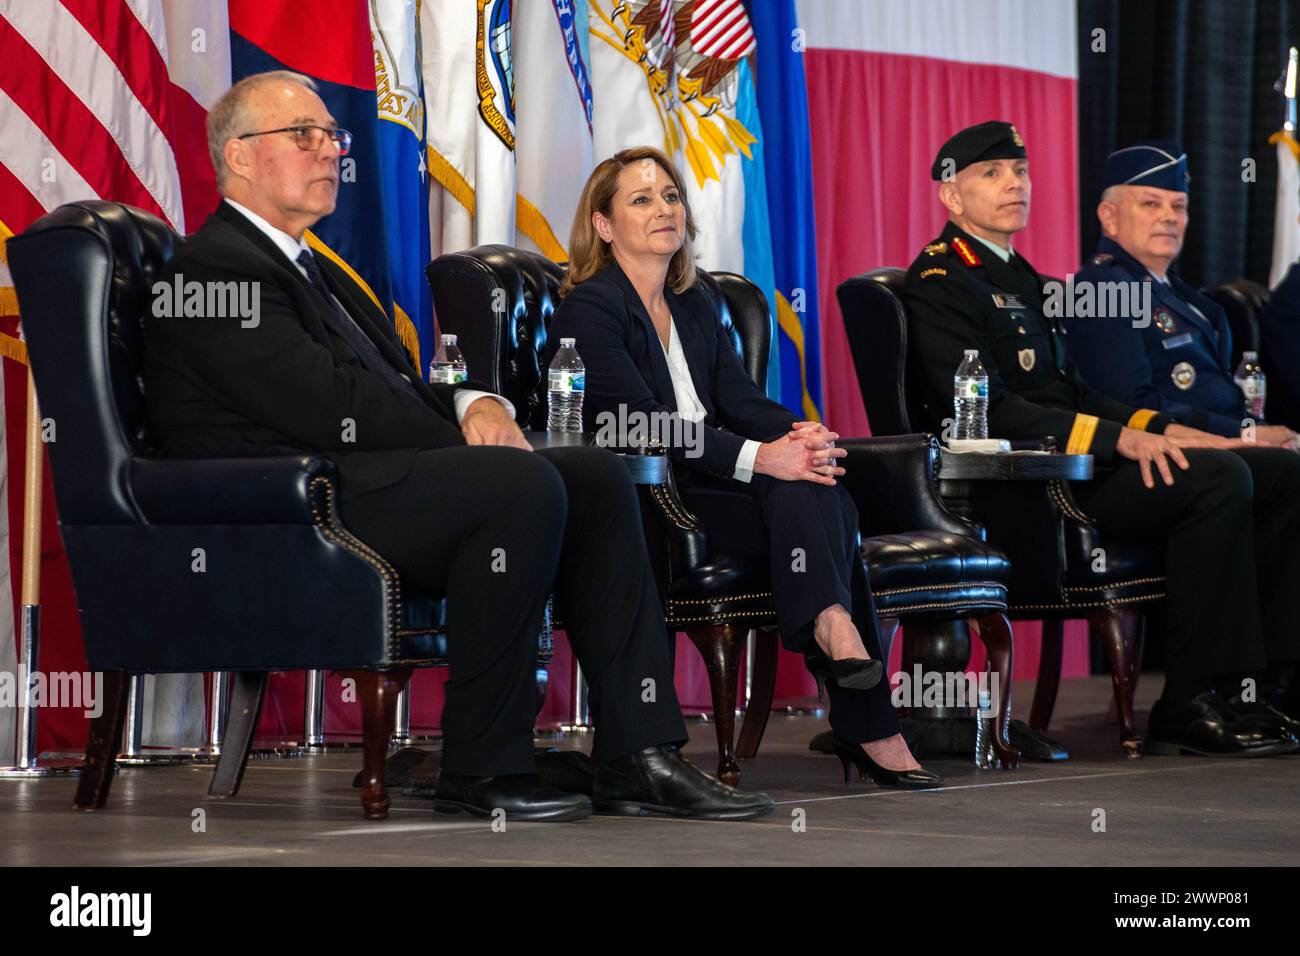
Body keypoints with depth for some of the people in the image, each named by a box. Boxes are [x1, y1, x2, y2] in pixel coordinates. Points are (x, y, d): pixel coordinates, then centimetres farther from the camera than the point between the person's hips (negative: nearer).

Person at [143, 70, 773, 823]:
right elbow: (327, 405, -16)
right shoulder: (212, 268, -6)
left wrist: (476, 404, -2)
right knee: (524, 484, -29)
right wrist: (467, 438, -8)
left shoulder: (318, 271, 28)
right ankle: (483, 770, -20)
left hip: (367, 479, 10)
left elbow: (401, 388, 22)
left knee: (597, 477, -4)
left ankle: (637, 758, -10)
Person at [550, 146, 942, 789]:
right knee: (802, 495, -29)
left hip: (709, 483, 7)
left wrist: (801, 436, -15)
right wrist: (759, 456, -28)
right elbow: (643, 424, -16)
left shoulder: (695, 306, 23)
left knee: (827, 500, -25)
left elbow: (740, 398, 10)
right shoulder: (588, 308, -3)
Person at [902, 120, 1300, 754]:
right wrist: (1119, 439, -22)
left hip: (1069, 465, 9)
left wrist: (1161, 429, 6)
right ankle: (1189, 707, -23)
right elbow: (985, 410, -18)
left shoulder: (1020, 278, 25)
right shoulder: (938, 284, -6)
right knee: (1218, 478, -26)